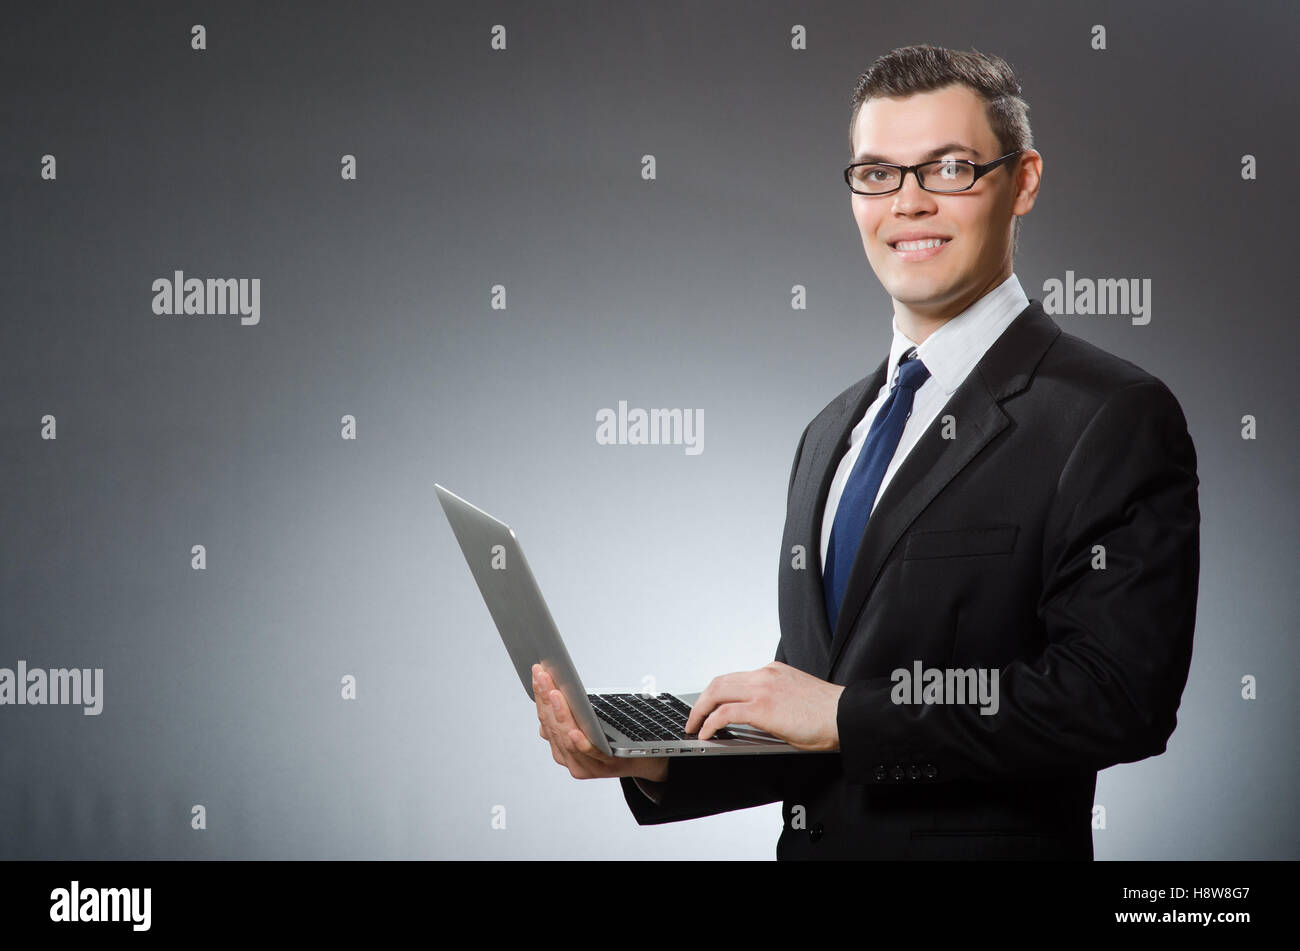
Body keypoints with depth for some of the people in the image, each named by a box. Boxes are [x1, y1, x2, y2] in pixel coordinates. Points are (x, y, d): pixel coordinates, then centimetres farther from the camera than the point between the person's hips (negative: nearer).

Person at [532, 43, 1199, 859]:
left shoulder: (1117, 418, -12)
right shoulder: (832, 432, 11)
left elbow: (1120, 697, -22)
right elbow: (809, 727, 13)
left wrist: (847, 713, -21)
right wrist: (655, 761, -3)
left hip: (984, 848, -6)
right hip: (814, 839, 6)